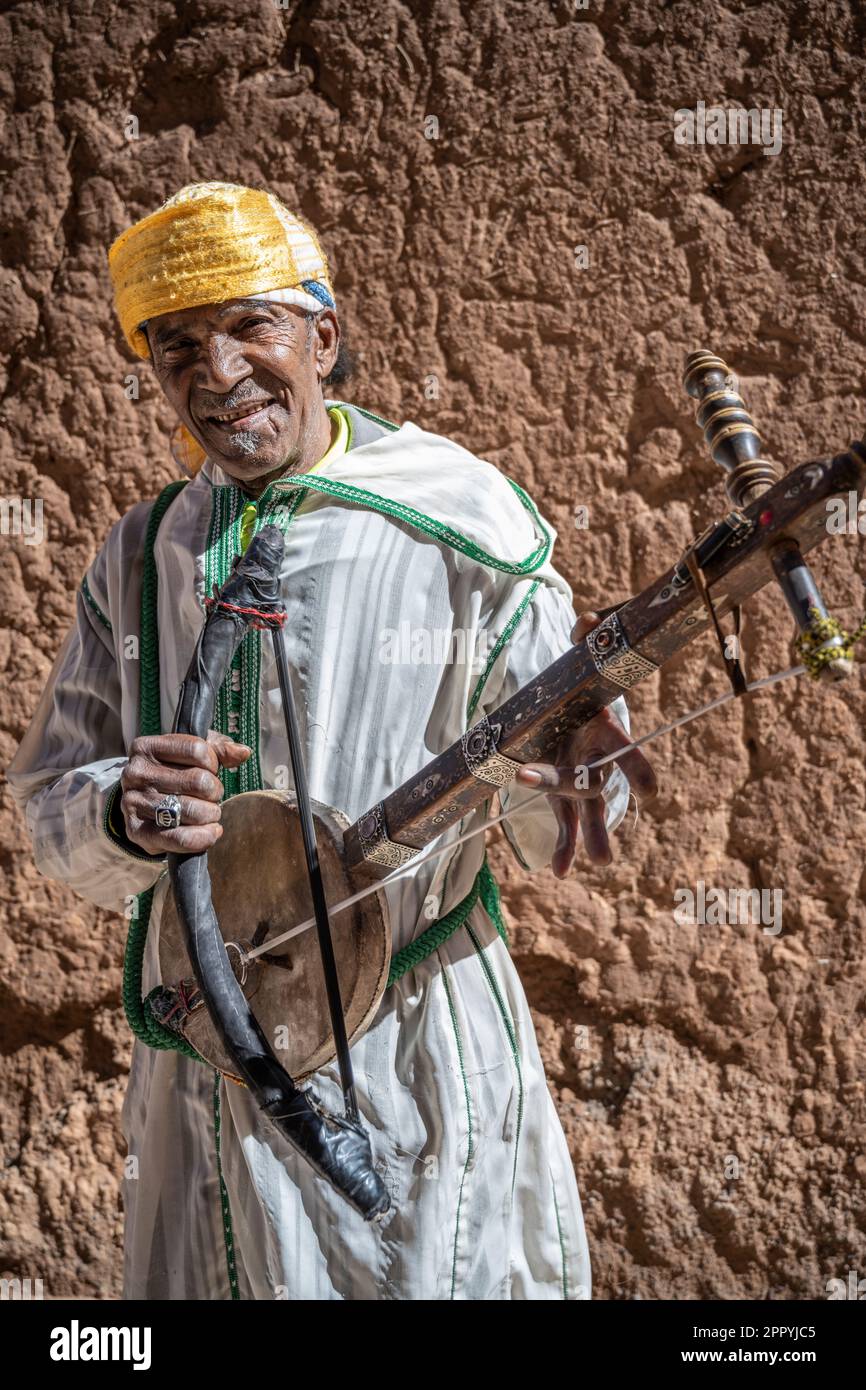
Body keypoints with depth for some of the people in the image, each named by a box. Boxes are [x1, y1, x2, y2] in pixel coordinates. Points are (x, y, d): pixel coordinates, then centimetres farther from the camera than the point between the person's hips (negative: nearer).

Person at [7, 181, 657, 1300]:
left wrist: (567, 783, -30)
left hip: (420, 1068, -3)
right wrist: (119, 816, -19)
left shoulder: (462, 521, -9)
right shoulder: (140, 560, 3)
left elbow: (553, 831, -7)